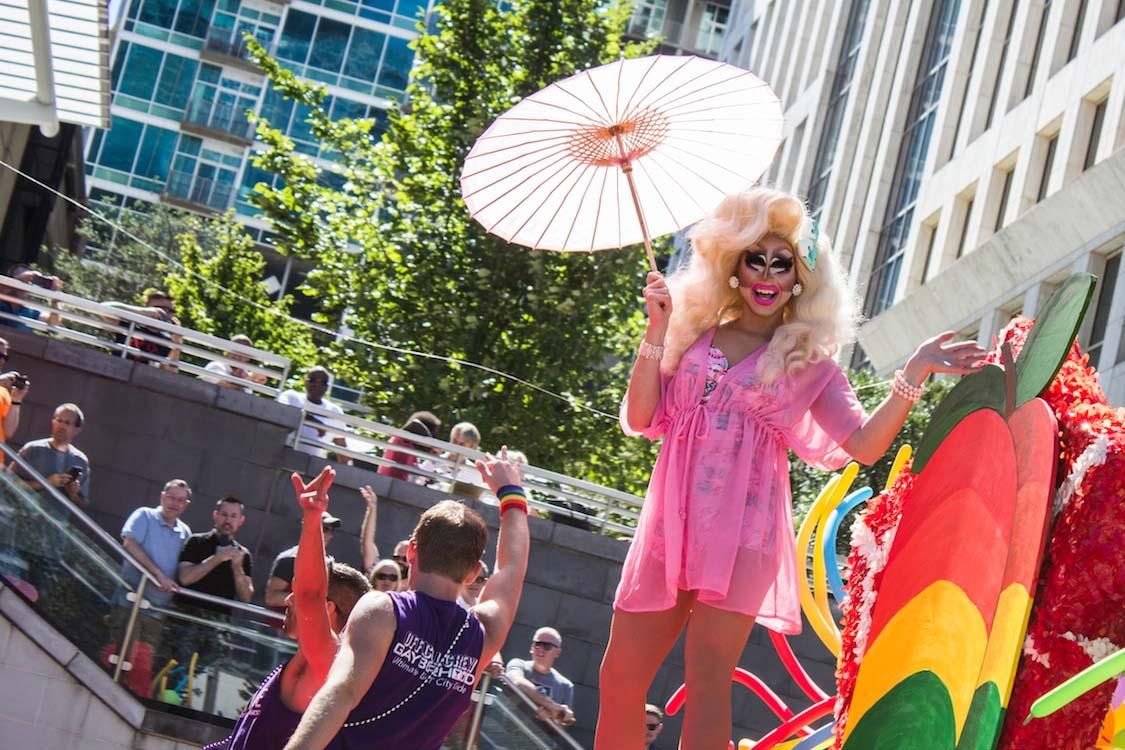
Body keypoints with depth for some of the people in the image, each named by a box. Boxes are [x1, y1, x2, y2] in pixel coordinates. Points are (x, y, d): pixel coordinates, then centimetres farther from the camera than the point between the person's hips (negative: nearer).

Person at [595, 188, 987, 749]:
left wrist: (915, 374, -10)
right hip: (671, 522, 3)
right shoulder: (693, 333, 15)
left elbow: (865, 444, -1)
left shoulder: (809, 361, 10)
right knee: (619, 678, 2)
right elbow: (640, 418, 7)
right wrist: (657, 331, 0)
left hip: (744, 527, -3)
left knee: (707, 680, -14)